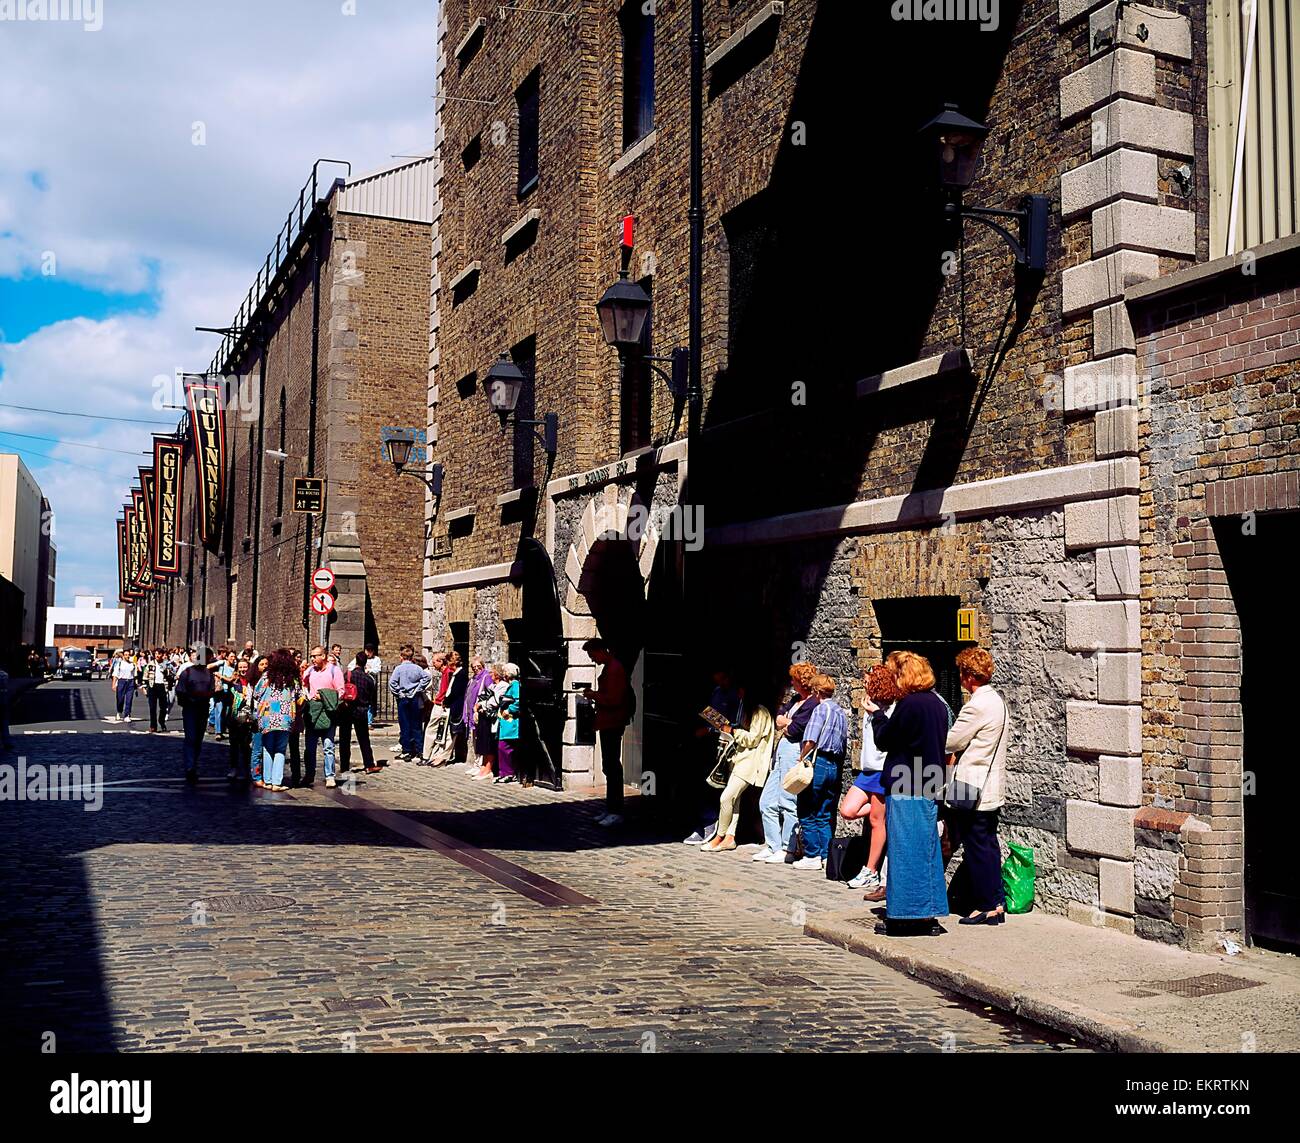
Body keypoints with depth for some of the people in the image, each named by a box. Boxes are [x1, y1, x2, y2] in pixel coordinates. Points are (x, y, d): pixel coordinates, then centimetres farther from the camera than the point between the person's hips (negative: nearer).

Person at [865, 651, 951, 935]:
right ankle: (927, 913, 18)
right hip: (930, 789, 8)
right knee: (927, 850, 13)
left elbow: (884, 740, -7)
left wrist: (877, 714, 9)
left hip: (906, 790, -8)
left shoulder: (909, 704, -16)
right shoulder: (937, 704, 9)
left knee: (905, 851, -2)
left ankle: (906, 915, 1)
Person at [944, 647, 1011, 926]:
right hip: (991, 788, 9)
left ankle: (986, 906, 5)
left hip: (973, 790, -9)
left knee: (977, 848, -1)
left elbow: (950, 741, -13)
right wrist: (957, 754, 11)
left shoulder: (977, 706, -20)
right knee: (988, 845, 13)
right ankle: (997, 904, 17)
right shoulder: (997, 700, 10)